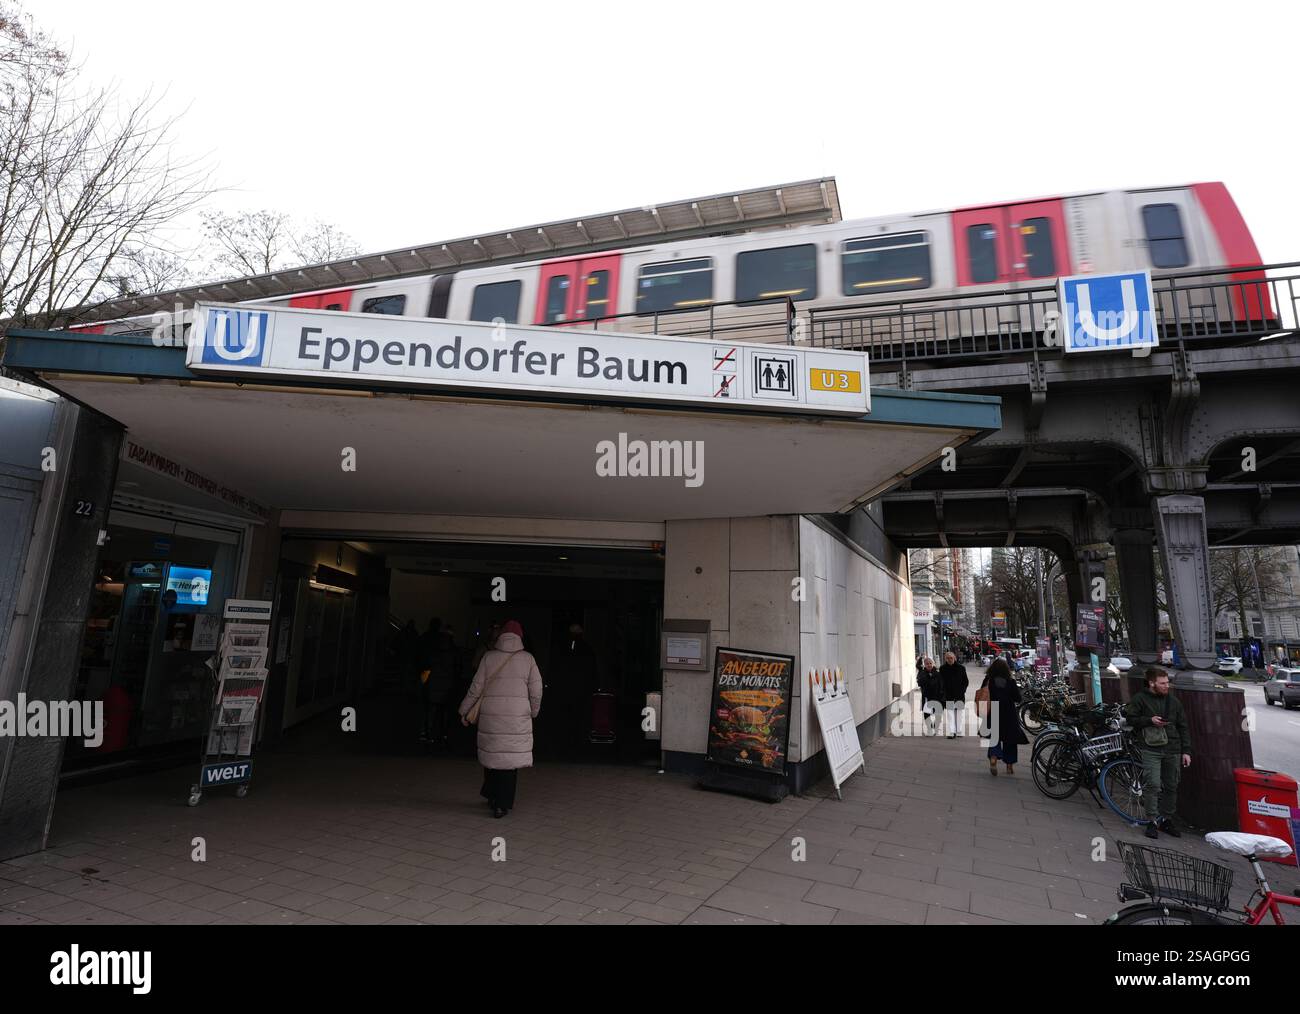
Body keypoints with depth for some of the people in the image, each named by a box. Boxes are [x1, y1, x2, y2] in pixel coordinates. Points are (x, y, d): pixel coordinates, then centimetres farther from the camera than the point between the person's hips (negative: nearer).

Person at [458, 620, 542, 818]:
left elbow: (476, 687, 3)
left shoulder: (489, 657, 2)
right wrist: (533, 712, 19)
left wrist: (464, 711, 13)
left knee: (491, 754, 15)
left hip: (490, 714, 1)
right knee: (511, 758, 5)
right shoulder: (527, 658, 1)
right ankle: (502, 804, 7)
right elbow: (536, 691, 3)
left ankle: (492, 796, 26)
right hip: (518, 716, -1)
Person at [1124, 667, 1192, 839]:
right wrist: (1149, 720, -15)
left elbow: (1183, 727, 12)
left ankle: (1166, 820, 24)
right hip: (1151, 749, -4)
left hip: (1173, 750, 4)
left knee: (1171, 786, 10)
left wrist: (1186, 751, 8)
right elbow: (1130, 718, 0)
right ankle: (1152, 821, -3)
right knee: (1152, 784, -12)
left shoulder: (1173, 701, 9)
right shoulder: (1140, 699, -2)